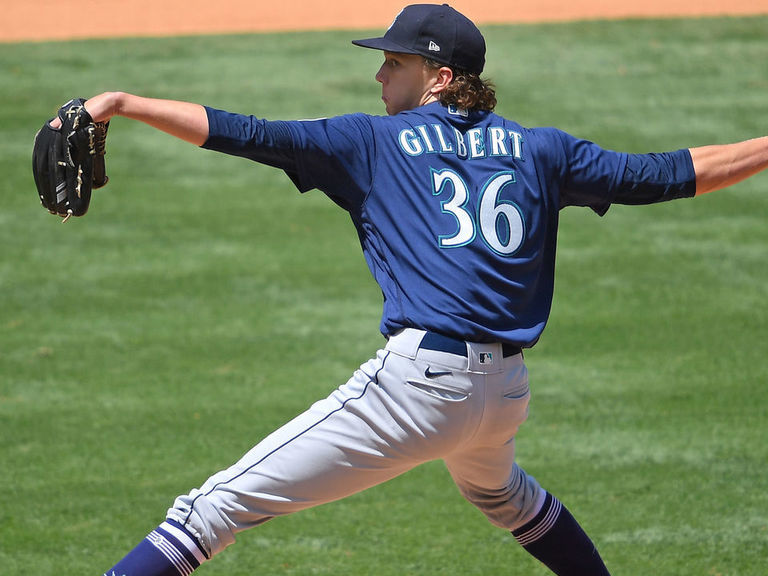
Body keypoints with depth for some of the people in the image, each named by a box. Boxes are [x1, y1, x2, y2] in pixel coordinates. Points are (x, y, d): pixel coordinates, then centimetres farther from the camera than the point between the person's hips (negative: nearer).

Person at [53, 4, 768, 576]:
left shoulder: (374, 142, 5)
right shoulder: (536, 150, 16)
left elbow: (247, 134, -3)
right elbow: (663, 175, 18)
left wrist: (123, 103, -4)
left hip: (420, 381, -6)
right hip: (507, 392, 6)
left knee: (221, 504, -9)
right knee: (497, 490, 43)